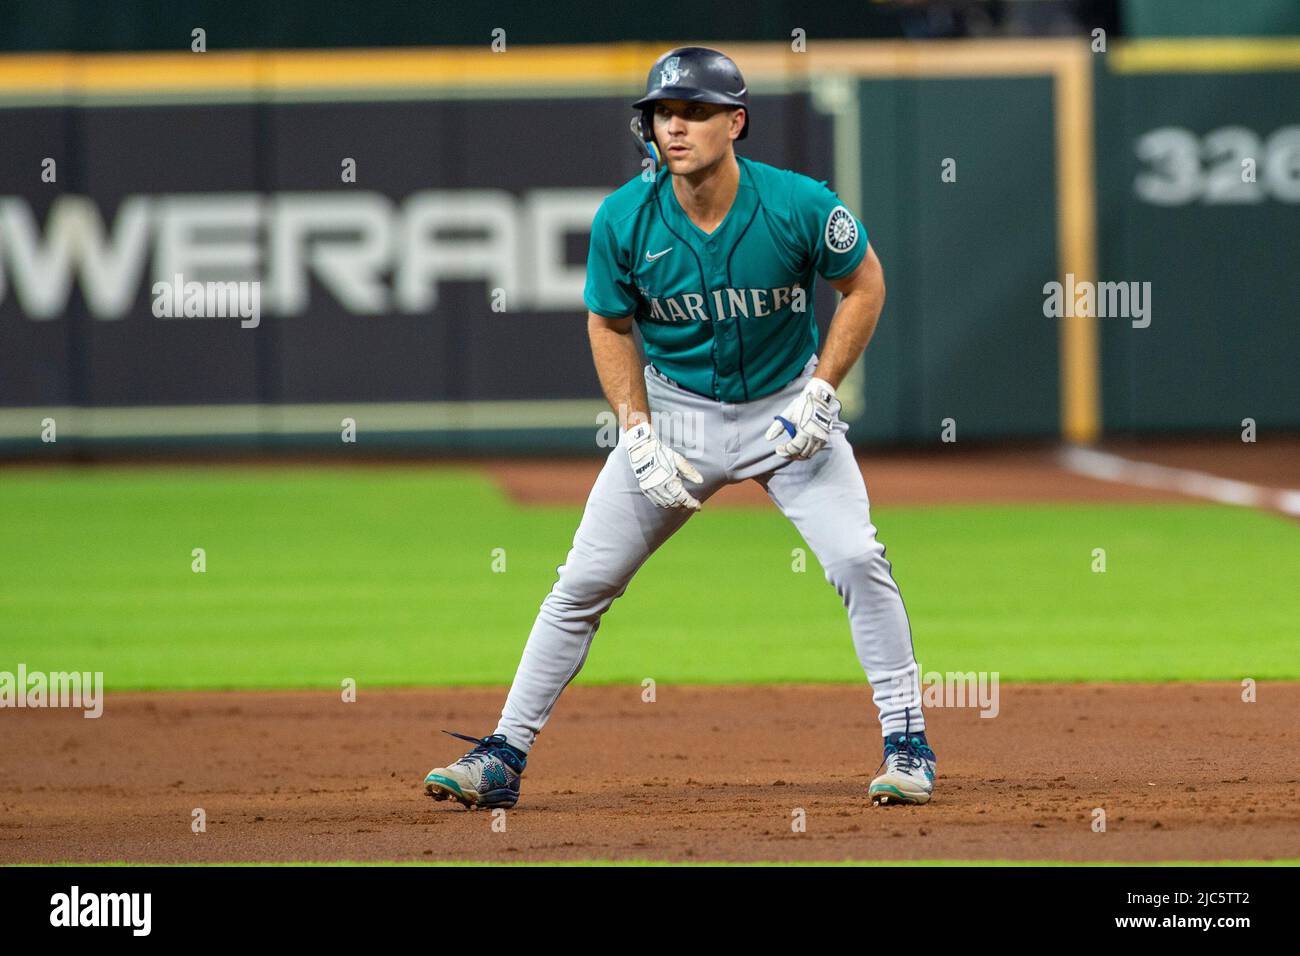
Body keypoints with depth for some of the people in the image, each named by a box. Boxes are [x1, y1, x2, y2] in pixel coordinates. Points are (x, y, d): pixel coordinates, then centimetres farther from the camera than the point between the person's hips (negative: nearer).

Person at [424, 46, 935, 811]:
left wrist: (820, 394, -14)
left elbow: (865, 282, -5)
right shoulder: (625, 220, -16)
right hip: (675, 410, 1)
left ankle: (907, 743, -3)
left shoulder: (799, 205, -21)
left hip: (785, 406, -1)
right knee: (584, 580, -2)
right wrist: (639, 440, -10)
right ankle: (505, 755, 6)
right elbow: (610, 326, -1)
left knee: (856, 559, -17)